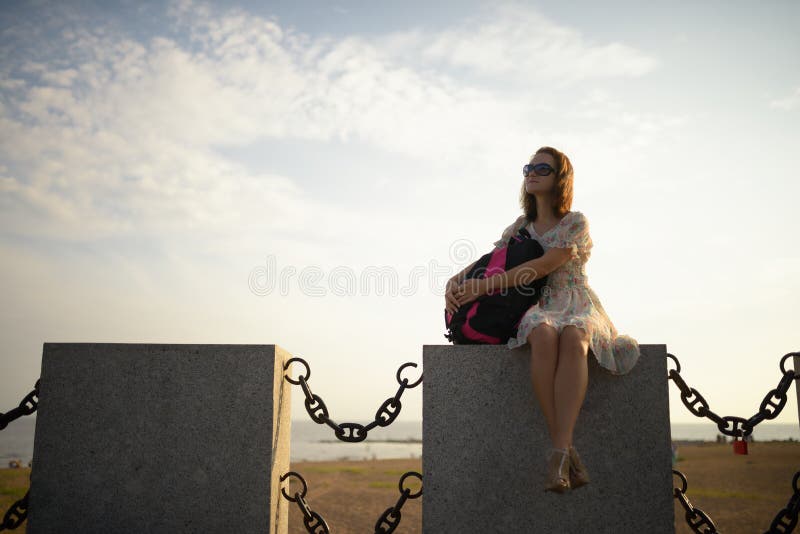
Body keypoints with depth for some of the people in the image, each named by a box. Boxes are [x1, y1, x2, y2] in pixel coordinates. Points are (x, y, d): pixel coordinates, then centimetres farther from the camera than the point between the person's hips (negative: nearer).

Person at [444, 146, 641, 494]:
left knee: (573, 339, -40)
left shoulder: (576, 223, 0)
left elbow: (543, 266, -13)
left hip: (578, 306, -2)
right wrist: (454, 282, -6)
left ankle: (558, 453, -47)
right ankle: (568, 453, -39)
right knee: (544, 336, -37)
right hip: (539, 309, 2)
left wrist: (482, 286, -18)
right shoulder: (521, 227, 17)